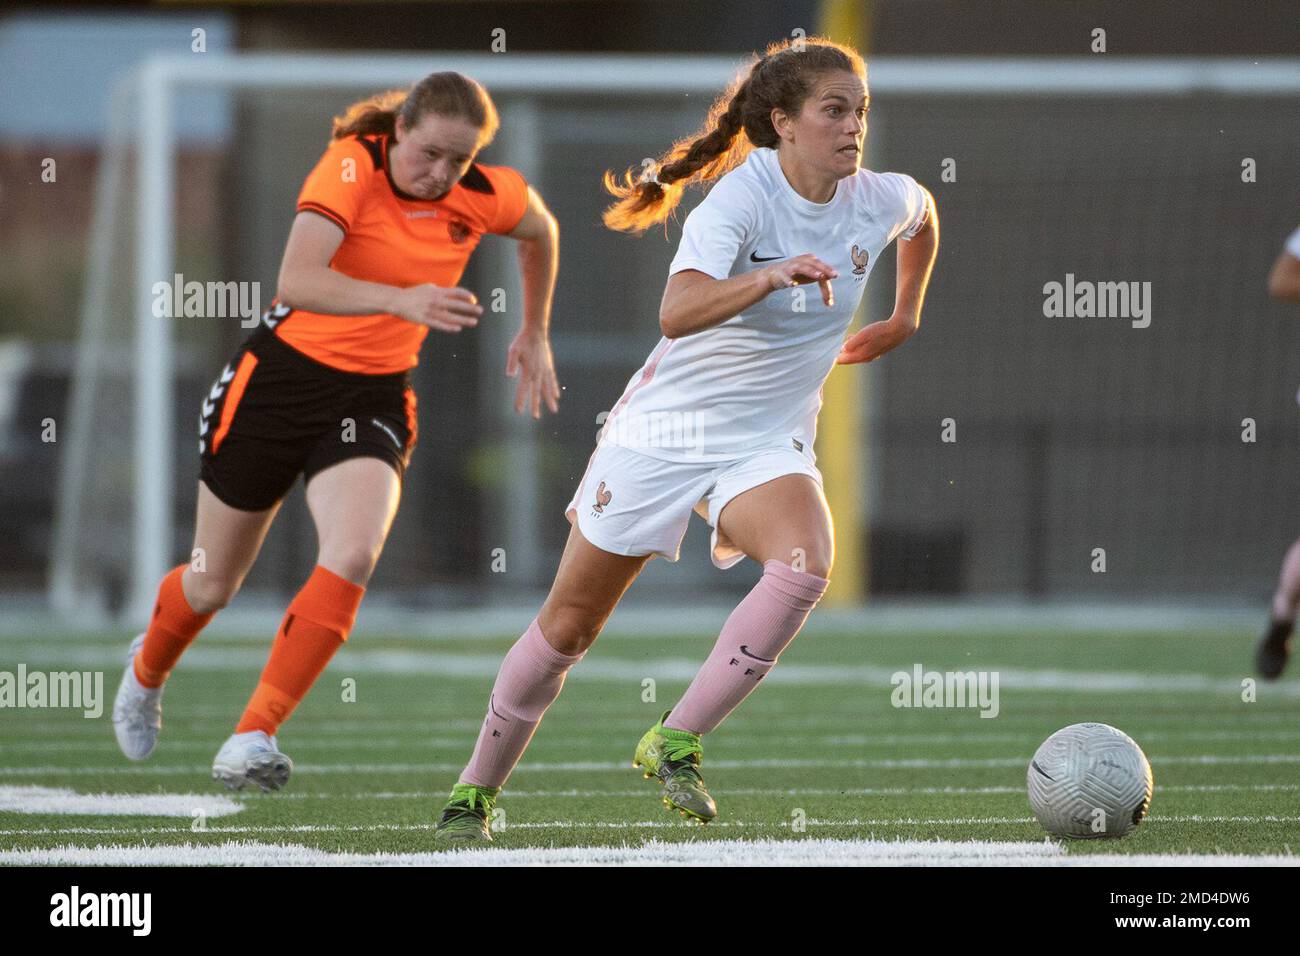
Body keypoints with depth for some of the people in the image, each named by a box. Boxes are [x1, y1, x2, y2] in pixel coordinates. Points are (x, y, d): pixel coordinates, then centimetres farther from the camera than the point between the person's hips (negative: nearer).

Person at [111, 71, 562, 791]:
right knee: (213, 583, 12)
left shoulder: (487, 196, -7)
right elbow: (297, 280, -37)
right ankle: (146, 671, 47)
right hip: (284, 373, -3)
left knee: (352, 557, -26)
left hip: (375, 397, 3)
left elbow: (541, 231, 19)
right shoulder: (353, 166, -22)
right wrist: (401, 299, -50)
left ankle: (252, 738, -20)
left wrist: (535, 338, 22)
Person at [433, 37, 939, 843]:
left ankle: (675, 743, -20)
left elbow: (924, 210, 23)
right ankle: (476, 792, 26)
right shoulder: (743, 196, -22)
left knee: (806, 564, -30)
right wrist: (773, 276, -52)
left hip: (767, 443, 4)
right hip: (665, 431, -4)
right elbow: (677, 314, -39)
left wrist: (905, 318, 23)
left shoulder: (877, 202, -5)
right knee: (570, 625, 5)